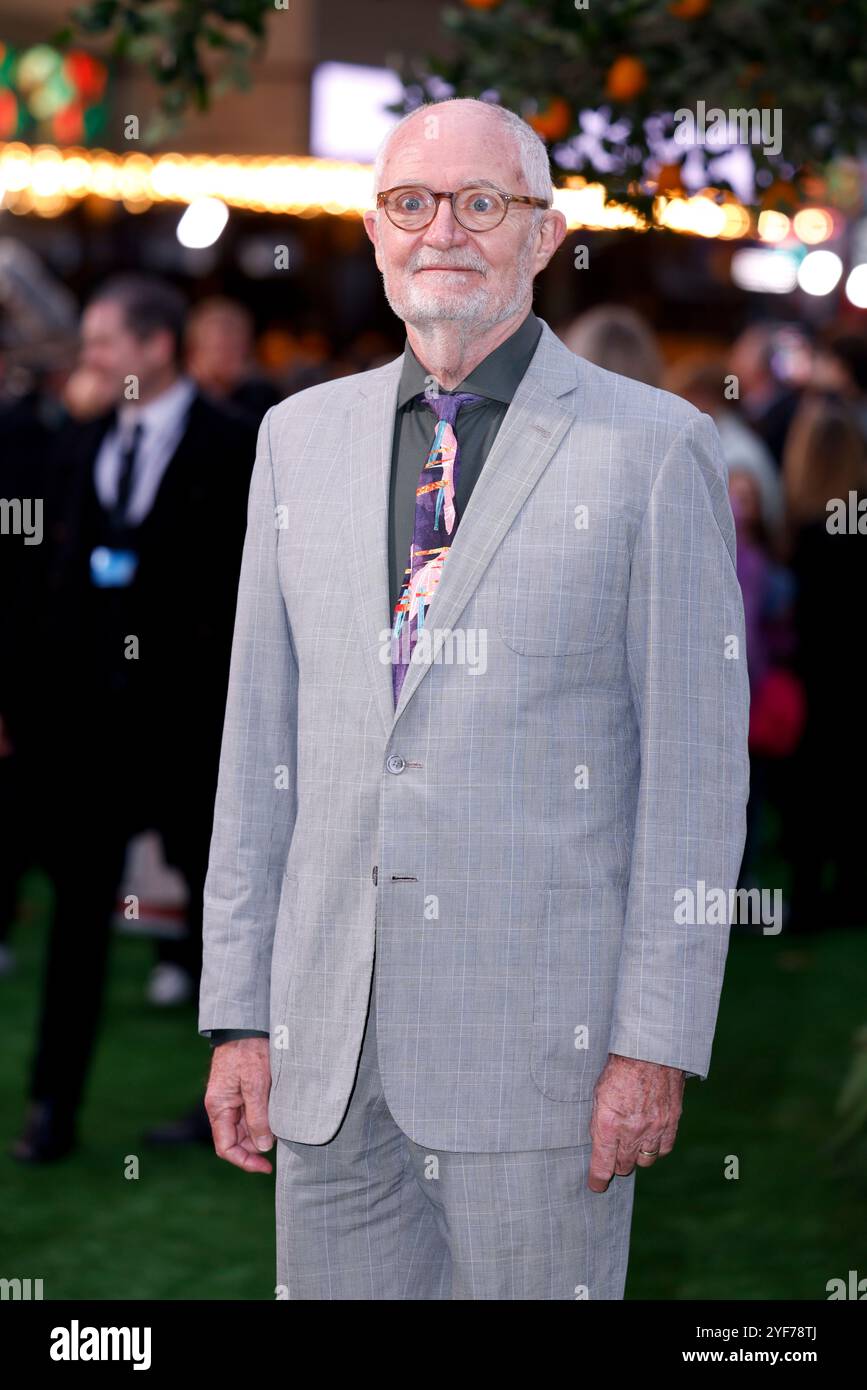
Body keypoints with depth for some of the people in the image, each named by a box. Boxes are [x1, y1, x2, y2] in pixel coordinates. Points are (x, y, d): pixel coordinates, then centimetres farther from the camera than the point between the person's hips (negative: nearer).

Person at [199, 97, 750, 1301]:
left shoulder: (652, 448, -1)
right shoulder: (301, 438, 12)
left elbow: (696, 766, -4)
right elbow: (262, 739, 13)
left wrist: (656, 1042, -9)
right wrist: (240, 1017, 8)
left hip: (540, 1043, -4)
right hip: (333, 1049, 4)